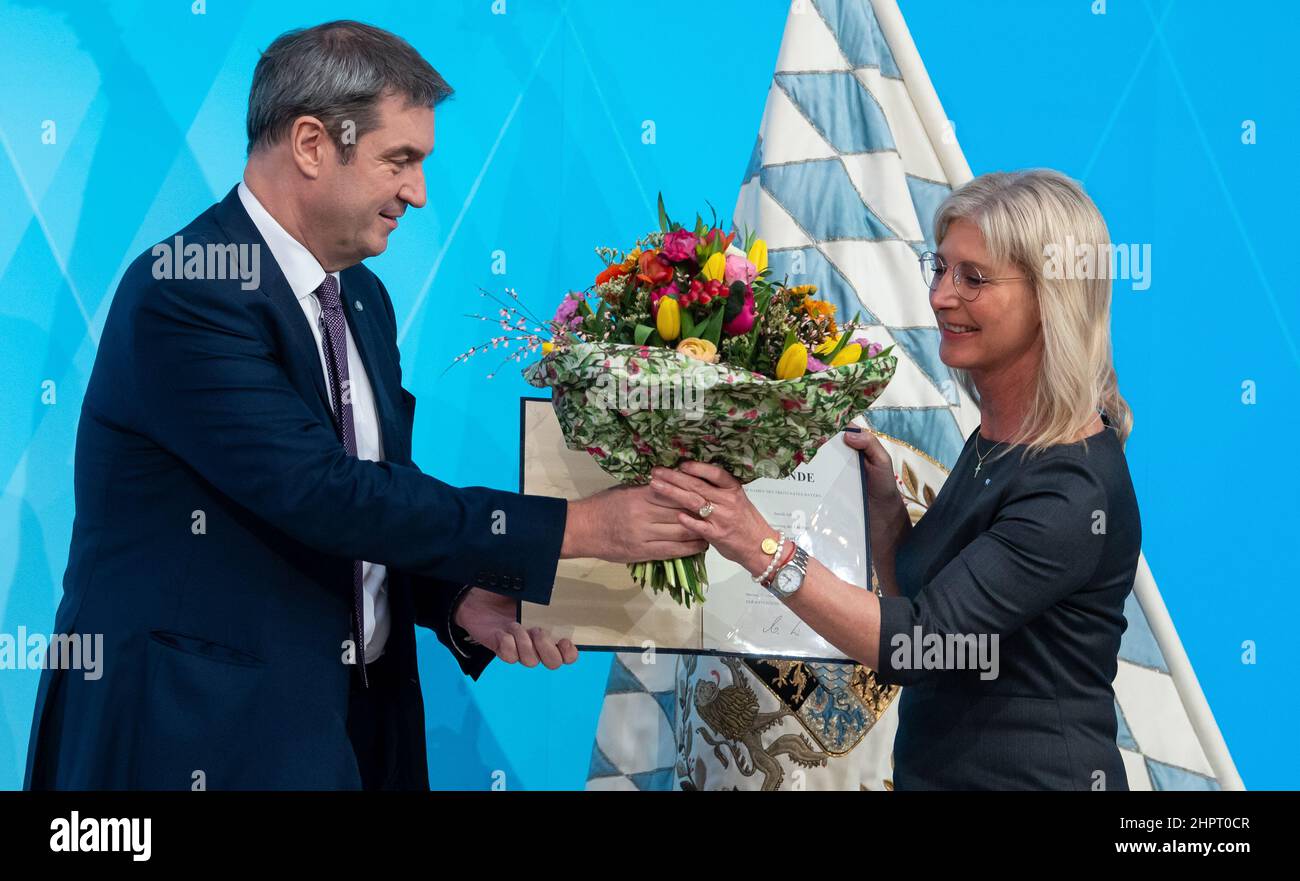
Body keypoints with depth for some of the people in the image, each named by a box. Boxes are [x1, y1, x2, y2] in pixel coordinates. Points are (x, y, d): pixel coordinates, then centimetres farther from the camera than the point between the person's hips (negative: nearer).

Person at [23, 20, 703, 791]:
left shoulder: (363, 298, 10)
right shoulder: (186, 289, -17)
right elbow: (323, 494, -24)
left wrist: (459, 597, -7)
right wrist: (575, 527, -22)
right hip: (199, 736, -8)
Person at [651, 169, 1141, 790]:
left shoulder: (1075, 488, -22)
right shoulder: (992, 439, 5)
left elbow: (918, 645, -26)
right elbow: (918, 604, 11)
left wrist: (763, 549, -29)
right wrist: (882, 497, -4)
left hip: (1034, 775, -8)